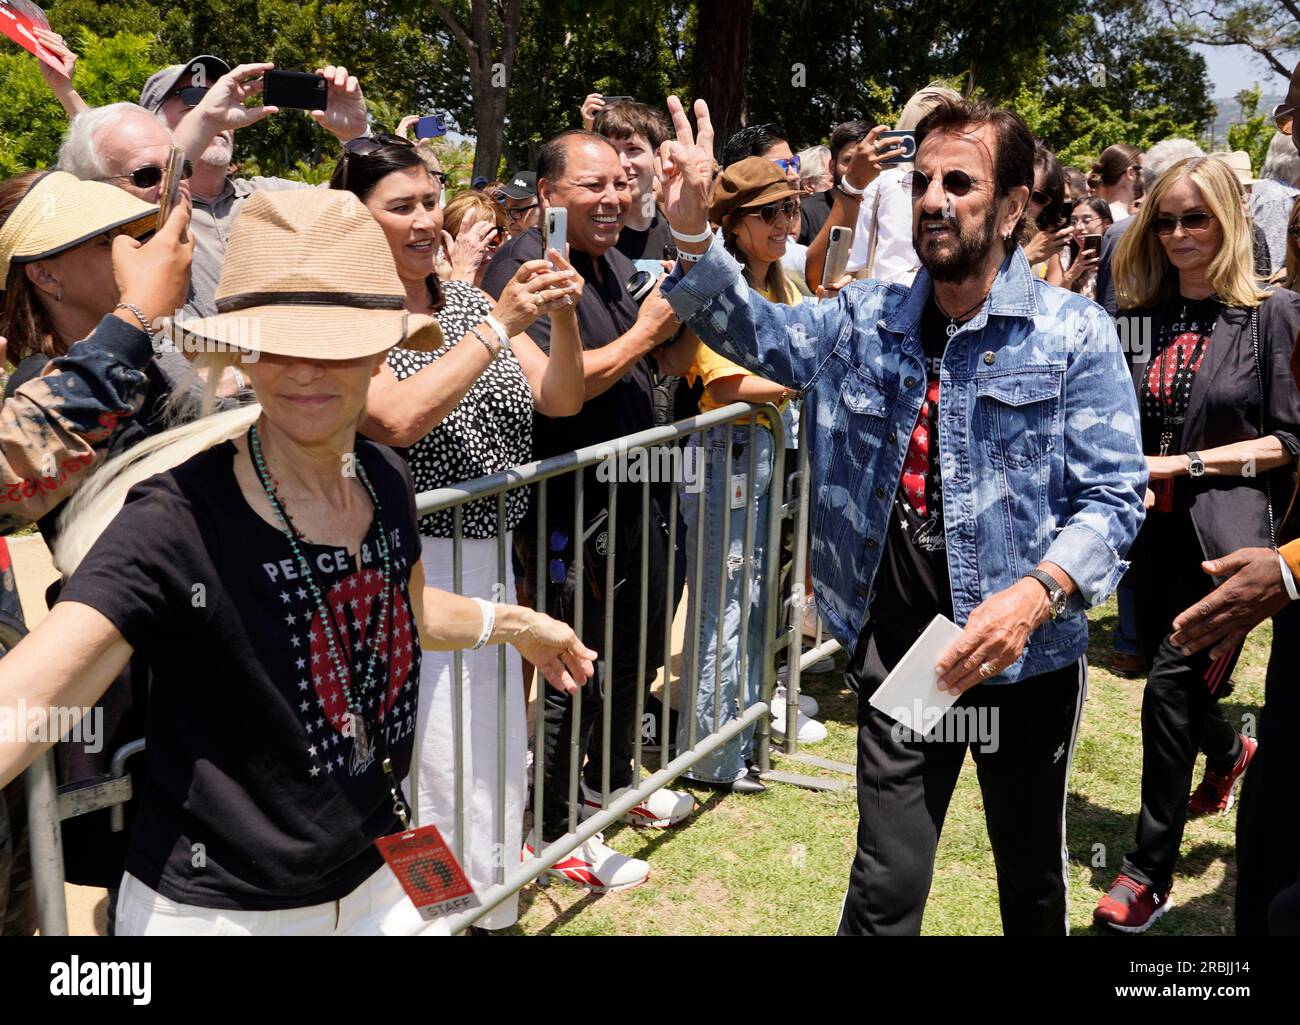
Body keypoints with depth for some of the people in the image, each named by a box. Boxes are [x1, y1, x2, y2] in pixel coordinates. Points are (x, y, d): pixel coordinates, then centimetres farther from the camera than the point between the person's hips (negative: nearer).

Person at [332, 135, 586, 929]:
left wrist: (562, 317, -14)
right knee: (432, 765, -2)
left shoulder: (466, 298, 8)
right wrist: (500, 323, -24)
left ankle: (489, 905, 36)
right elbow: (397, 419, -25)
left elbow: (560, 401, 5)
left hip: (489, 559, 7)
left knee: (494, 757, 17)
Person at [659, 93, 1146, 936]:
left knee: (1032, 874, 20)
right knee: (884, 888, 7)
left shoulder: (1074, 334, -8)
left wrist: (1035, 594, -29)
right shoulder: (869, 321, 5)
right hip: (898, 650, 2)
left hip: (1029, 655, -1)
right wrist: (693, 233, -16)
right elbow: (757, 331, 0)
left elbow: (1112, 498, -13)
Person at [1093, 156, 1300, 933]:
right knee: (1176, 683, 17)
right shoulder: (1140, 317, 8)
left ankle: (1151, 870, 4)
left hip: (1228, 531, -5)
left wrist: (1188, 463, -13)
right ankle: (1231, 751, 53)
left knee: (1172, 686, -12)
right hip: (1154, 527, 5)